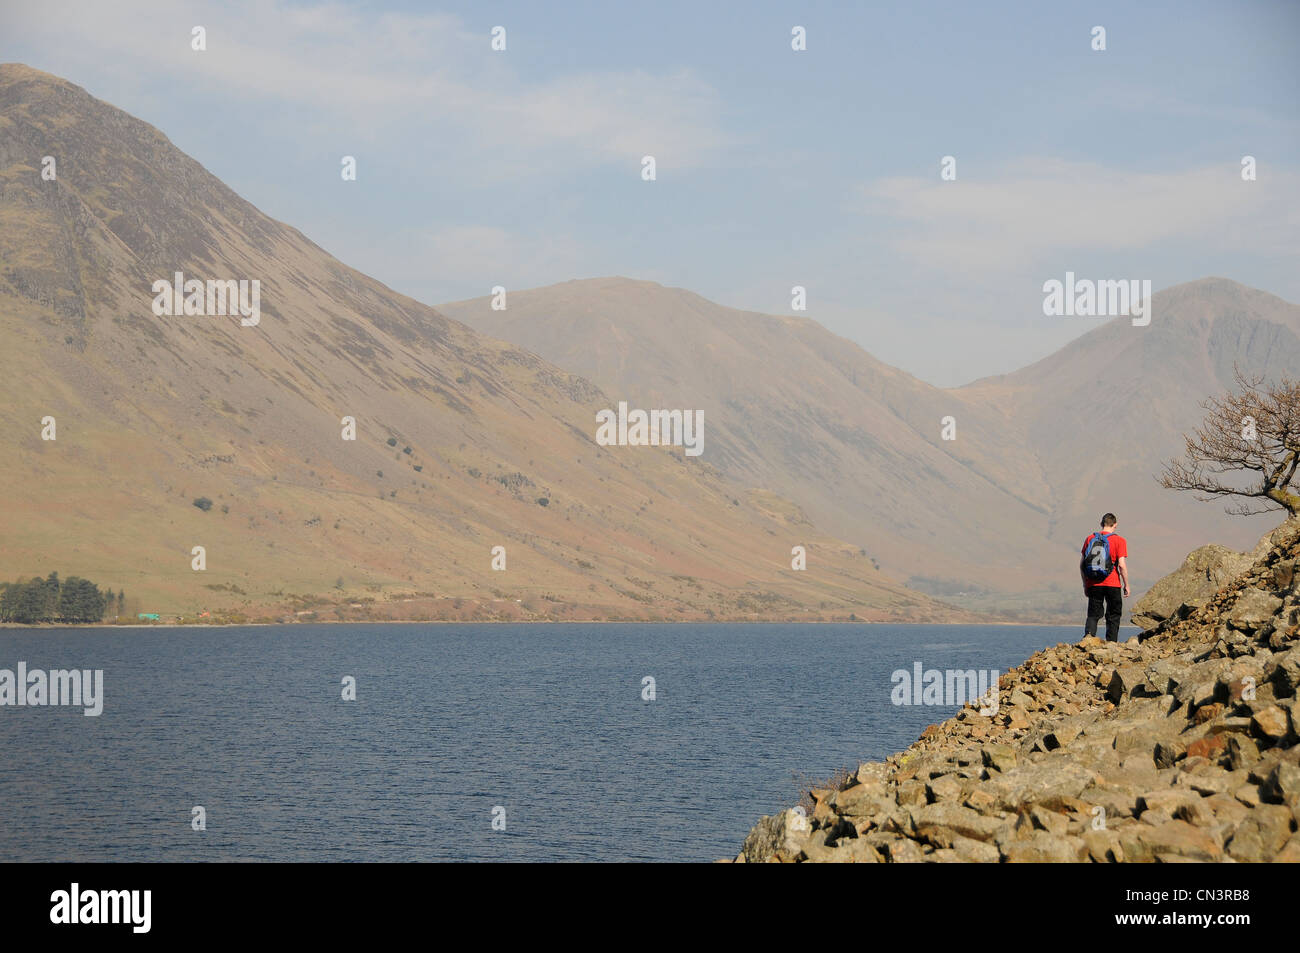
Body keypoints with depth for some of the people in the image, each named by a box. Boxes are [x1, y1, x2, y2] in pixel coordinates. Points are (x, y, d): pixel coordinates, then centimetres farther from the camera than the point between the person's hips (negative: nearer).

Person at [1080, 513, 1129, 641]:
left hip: (1093, 585, 2)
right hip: (1112, 584, -2)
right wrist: (1126, 585, 0)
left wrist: (1085, 585, 16)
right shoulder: (1119, 541, -4)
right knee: (1113, 616, 9)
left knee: (1093, 615, 7)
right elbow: (1122, 565, -10)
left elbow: (1082, 565, 7)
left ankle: (1088, 635, -18)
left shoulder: (1090, 539, 6)